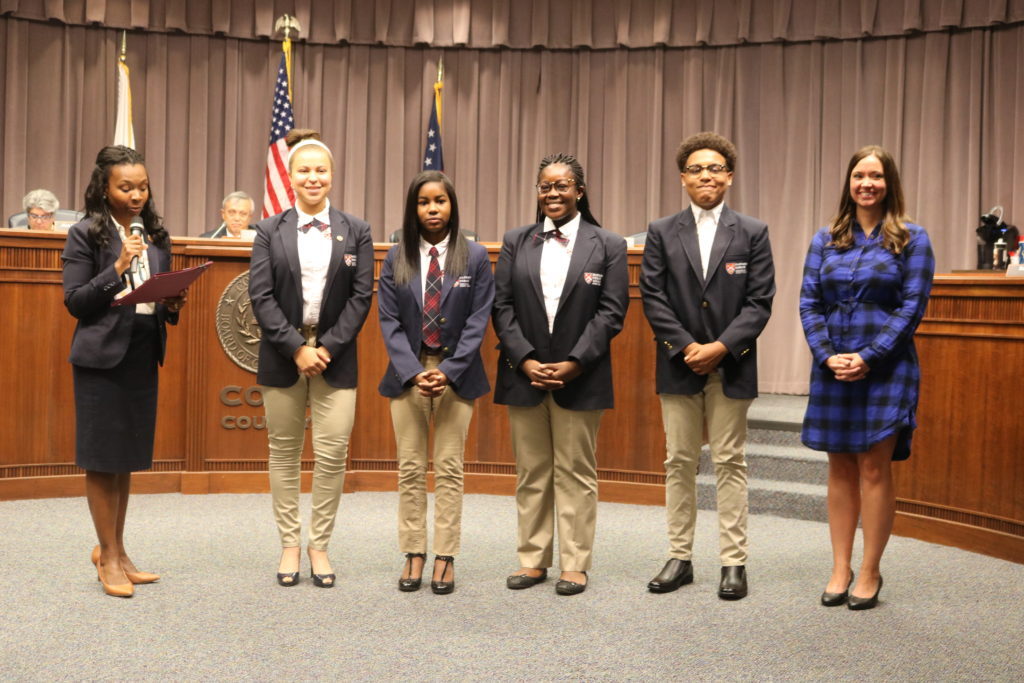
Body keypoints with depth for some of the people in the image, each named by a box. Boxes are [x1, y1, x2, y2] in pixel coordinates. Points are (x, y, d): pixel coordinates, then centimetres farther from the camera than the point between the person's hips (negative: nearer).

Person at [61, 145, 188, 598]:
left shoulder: (156, 236, 11)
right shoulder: (85, 235, -5)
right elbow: (74, 302, -9)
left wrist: (173, 305, -6)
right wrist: (117, 269, -19)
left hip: (144, 356, 5)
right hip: (102, 357, -5)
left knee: (127, 459, 12)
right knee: (102, 459, 1)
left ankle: (115, 551, 24)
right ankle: (109, 556, 12)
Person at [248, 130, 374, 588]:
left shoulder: (355, 232, 5)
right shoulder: (270, 231, 4)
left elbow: (361, 296, -1)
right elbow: (261, 296, -3)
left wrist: (327, 347, -11)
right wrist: (296, 348, -12)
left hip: (335, 355, 0)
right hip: (283, 353, 0)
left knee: (332, 453, -4)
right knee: (284, 451, 6)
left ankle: (319, 545, 10)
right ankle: (290, 545, 16)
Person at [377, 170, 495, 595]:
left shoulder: (475, 257, 0)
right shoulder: (396, 258, 4)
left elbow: (478, 321, -4)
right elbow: (389, 321, 0)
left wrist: (449, 370, -14)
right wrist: (414, 372, -12)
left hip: (456, 373, -1)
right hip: (408, 373, 2)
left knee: (449, 469, 3)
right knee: (410, 469, 5)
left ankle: (445, 558, 9)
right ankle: (414, 555, 13)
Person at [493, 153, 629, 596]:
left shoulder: (608, 246, 2)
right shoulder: (515, 243, 8)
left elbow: (612, 312, -4)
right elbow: (502, 306, 3)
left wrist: (575, 363, -13)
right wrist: (525, 360, -10)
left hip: (580, 378, -2)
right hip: (524, 374, 2)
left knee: (576, 473, 5)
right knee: (531, 473, 9)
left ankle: (575, 564, 13)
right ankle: (533, 560, 17)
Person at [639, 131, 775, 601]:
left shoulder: (752, 233, 4)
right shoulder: (662, 232, 6)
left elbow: (759, 302, -2)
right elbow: (652, 297, -1)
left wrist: (722, 347, -14)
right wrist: (687, 346, -11)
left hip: (731, 366, -1)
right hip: (679, 366, 1)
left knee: (730, 463, 3)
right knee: (679, 463, 7)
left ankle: (734, 562, 10)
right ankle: (679, 558, 16)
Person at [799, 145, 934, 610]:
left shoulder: (911, 239, 1)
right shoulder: (826, 240, 9)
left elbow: (913, 306, -6)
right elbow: (808, 302, 5)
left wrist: (868, 356, -14)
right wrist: (827, 356, -9)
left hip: (884, 368, -3)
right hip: (832, 370, 3)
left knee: (874, 469, -2)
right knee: (840, 470, 8)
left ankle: (870, 573, 8)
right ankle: (840, 570, 15)